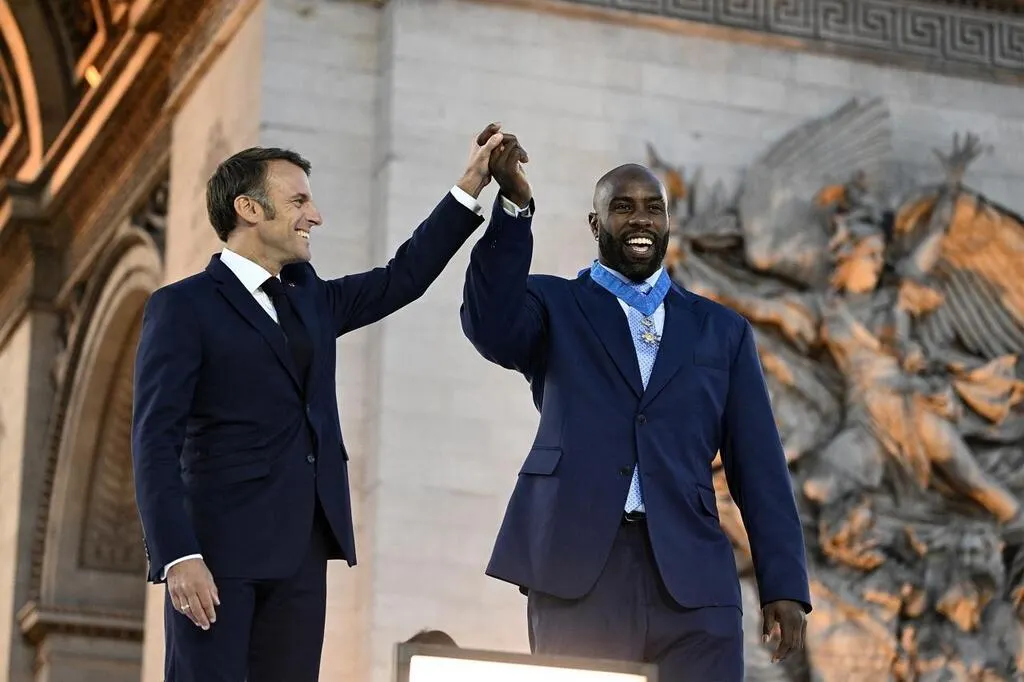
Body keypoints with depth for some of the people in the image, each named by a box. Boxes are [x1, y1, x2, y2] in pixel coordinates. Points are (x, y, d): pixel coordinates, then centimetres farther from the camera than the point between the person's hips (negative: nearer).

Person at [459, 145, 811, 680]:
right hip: (577, 570, -2)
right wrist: (516, 205, -18)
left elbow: (759, 465, 13)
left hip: (692, 578, 2)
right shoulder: (554, 306, 13)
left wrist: (785, 585, 4)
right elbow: (491, 329, -10)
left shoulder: (721, 330, 18)